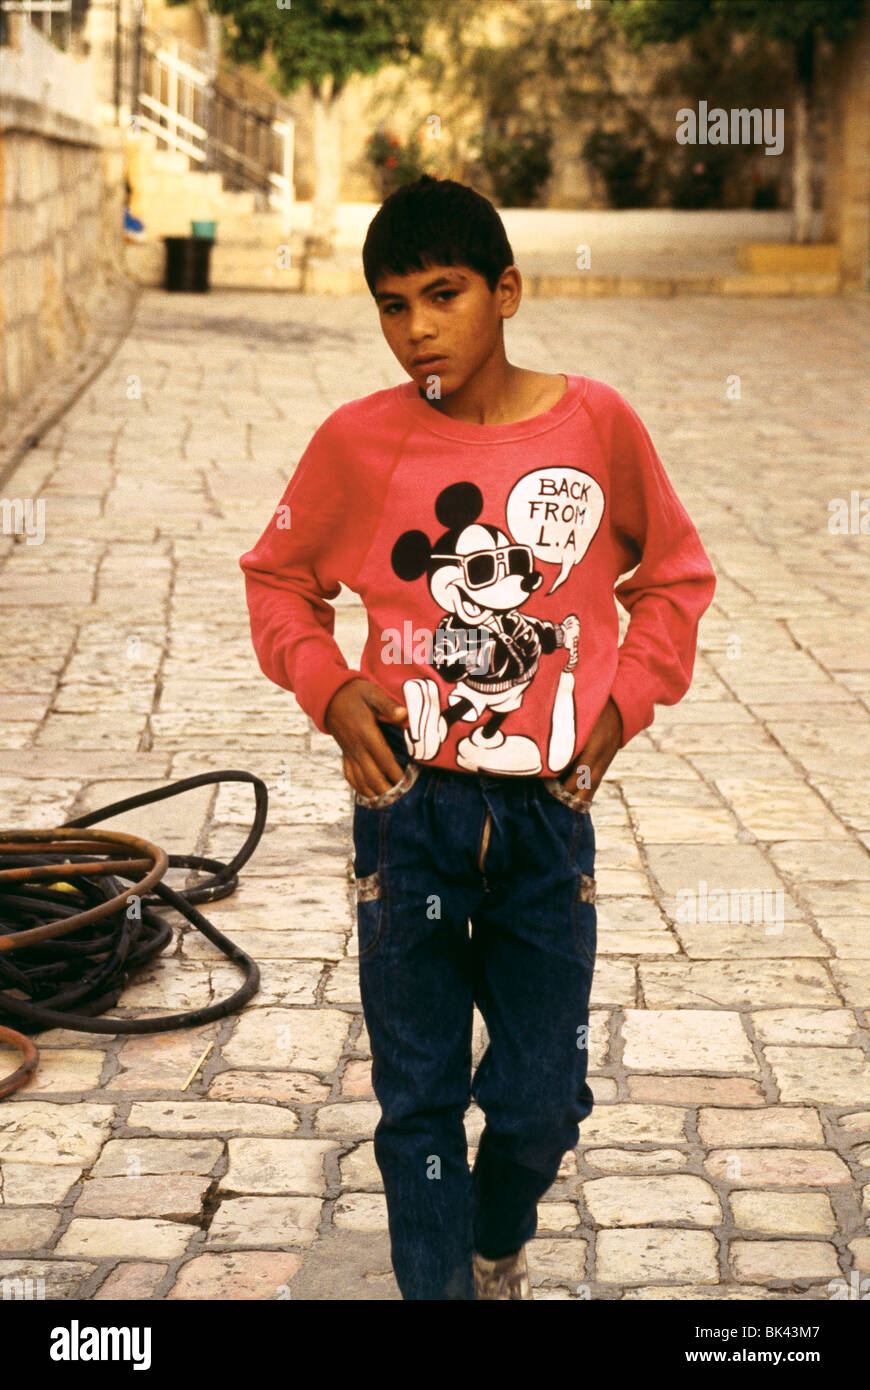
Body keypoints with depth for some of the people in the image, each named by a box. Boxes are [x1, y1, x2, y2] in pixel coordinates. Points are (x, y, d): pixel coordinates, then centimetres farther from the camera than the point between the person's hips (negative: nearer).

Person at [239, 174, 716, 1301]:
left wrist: (620, 703, -1)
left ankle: (499, 1249, 41)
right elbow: (278, 578, 10)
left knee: (543, 1100, 9)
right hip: (409, 807, -1)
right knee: (420, 1099, 6)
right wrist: (329, 687, -6)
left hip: (548, 809, 1)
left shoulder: (598, 424, -4)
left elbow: (674, 578, 10)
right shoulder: (359, 440, -6)